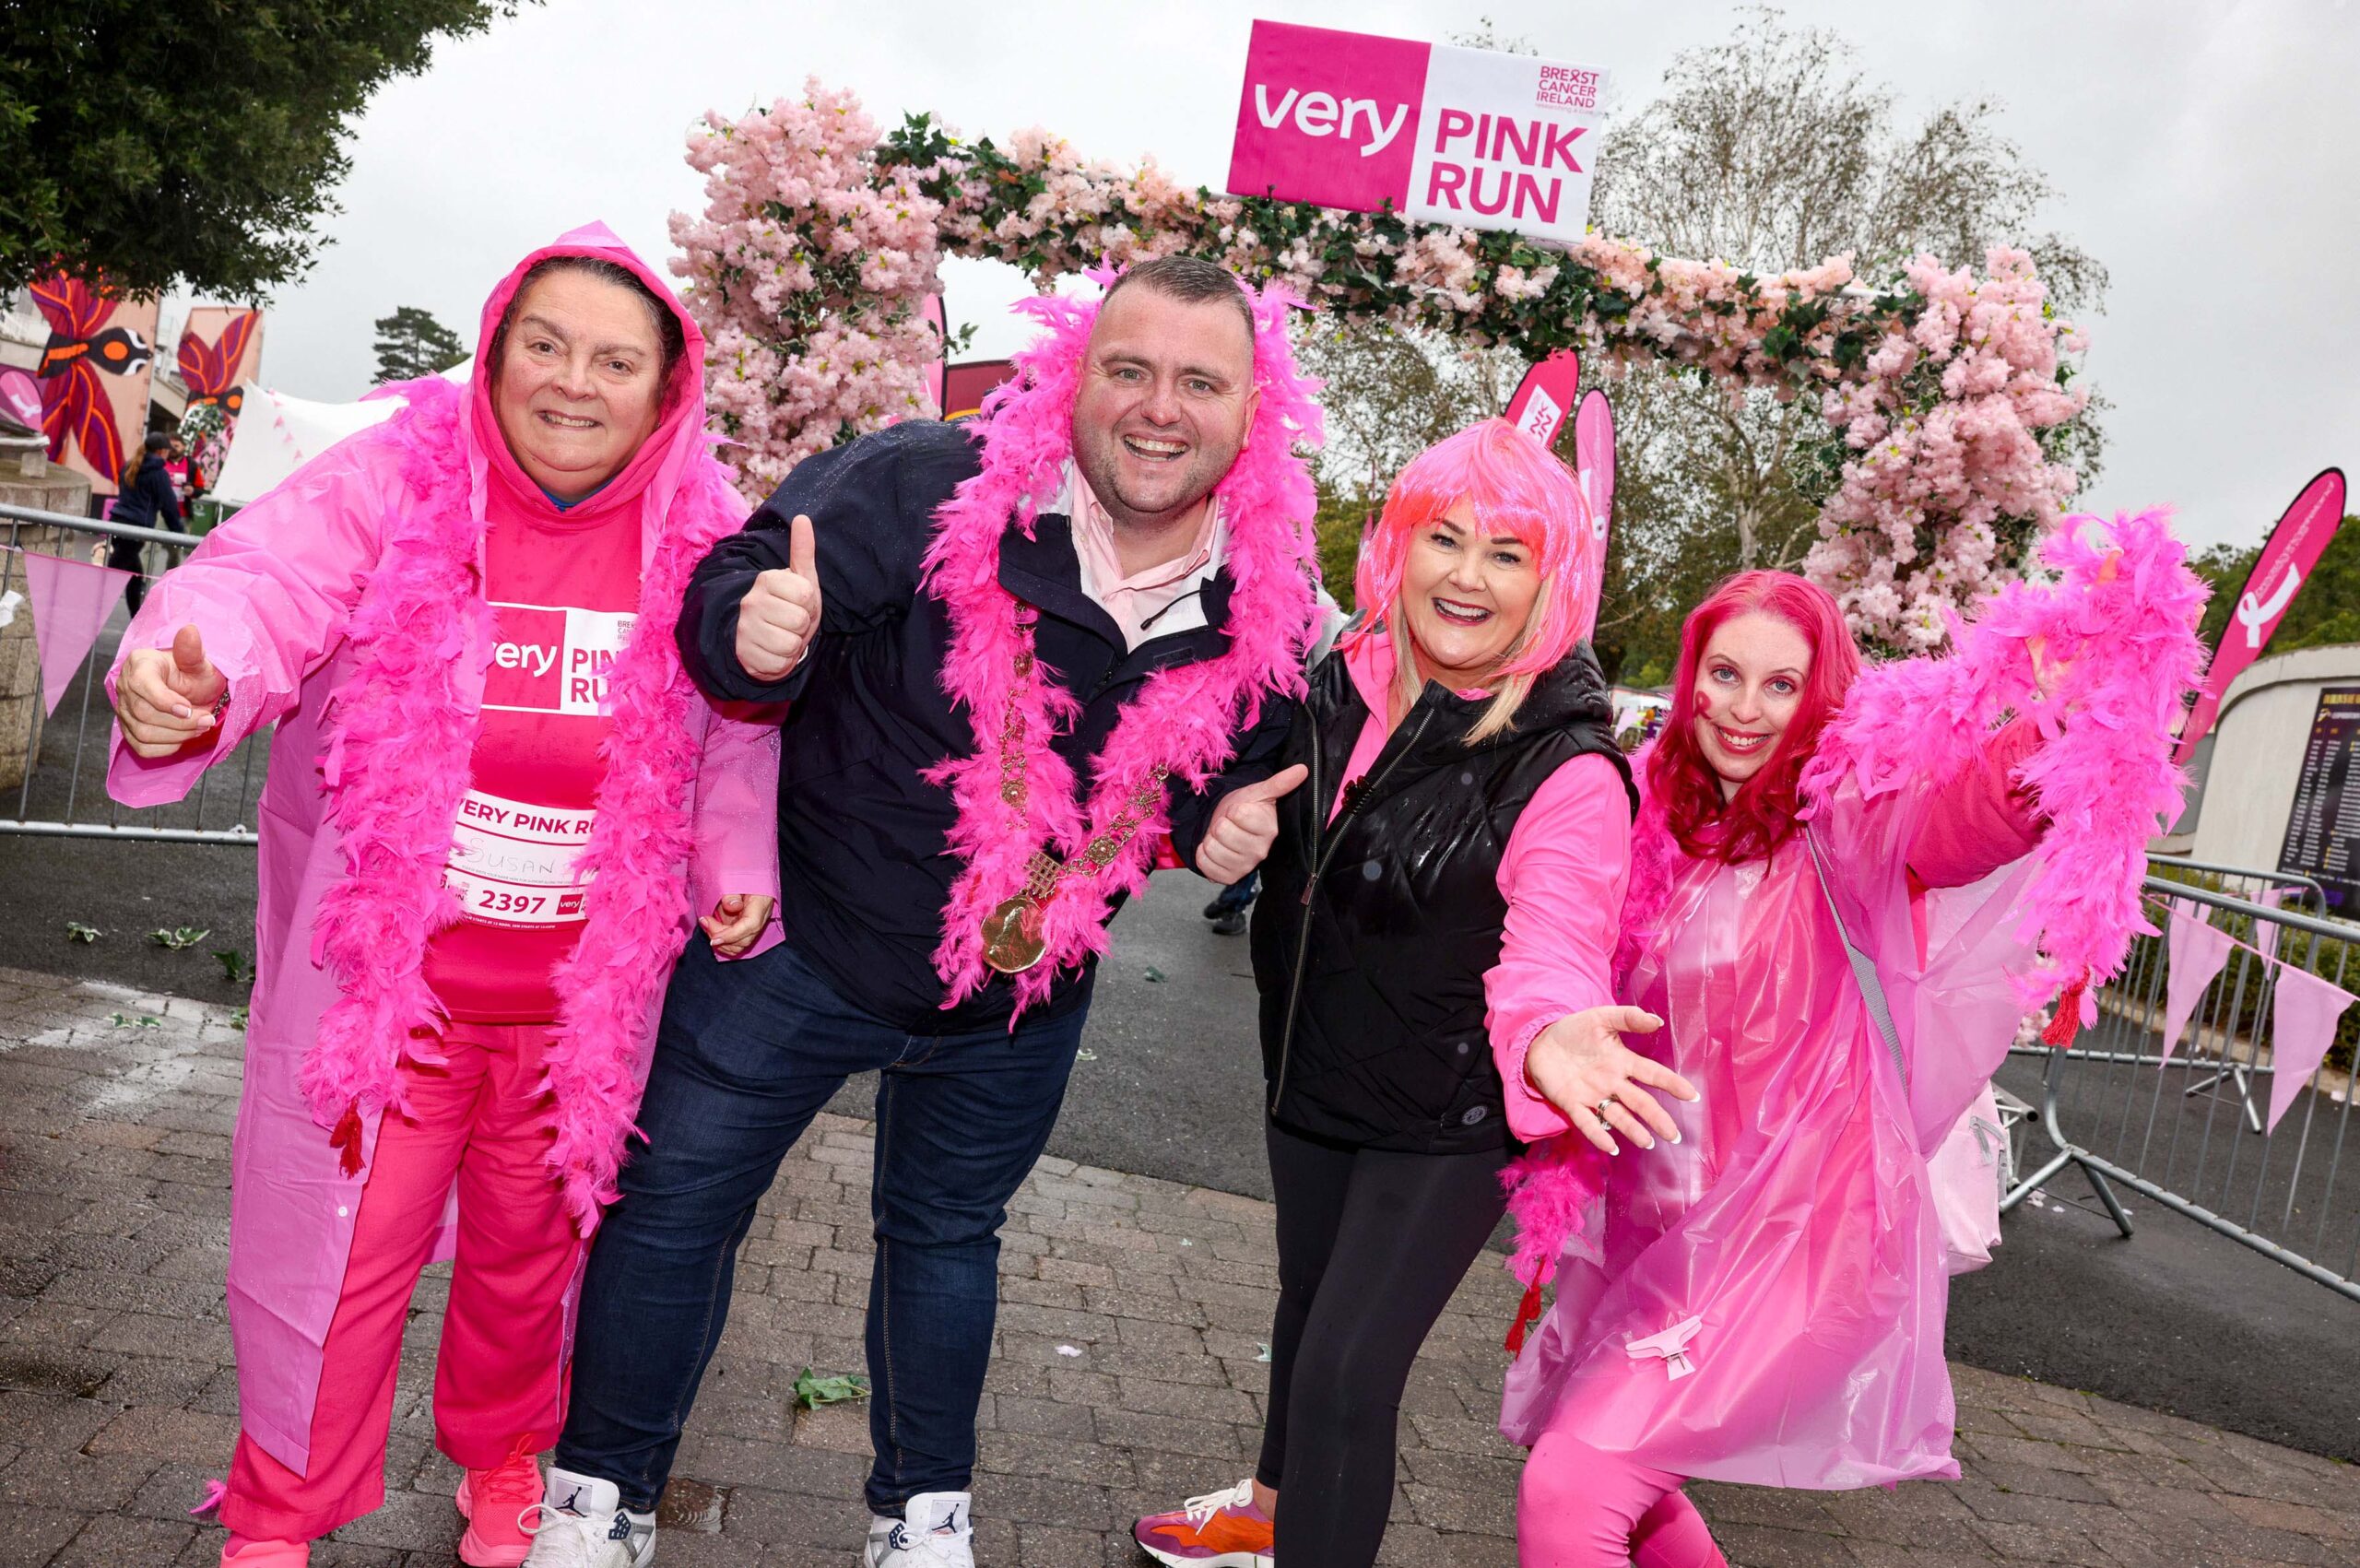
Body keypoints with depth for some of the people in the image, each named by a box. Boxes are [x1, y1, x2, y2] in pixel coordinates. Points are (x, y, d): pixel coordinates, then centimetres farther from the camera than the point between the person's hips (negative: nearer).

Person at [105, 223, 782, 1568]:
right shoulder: (393, 478, -9)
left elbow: (737, 723, 6)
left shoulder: (702, 532, -4)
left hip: (586, 994, 2)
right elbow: (263, 586, -23)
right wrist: (184, 677, -44)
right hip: (385, 973, -2)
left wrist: (740, 863, -6)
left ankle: (503, 1452, 49)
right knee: (336, 1251, 9)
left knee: (530, 1249, 20)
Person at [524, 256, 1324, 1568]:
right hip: (806, 934, -2)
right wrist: (756, 633, -43)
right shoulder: (936, 488, -23)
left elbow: (1247, 757, 8)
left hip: (1018, 1001, 3)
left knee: (947, 1235, 22)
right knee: (677, 1202, 9)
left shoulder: (1268, 598, -10)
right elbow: (744, 579, -20)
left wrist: (1222, 819, -14)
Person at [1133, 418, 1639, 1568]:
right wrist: (1223, 834, -11)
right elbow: (1281, 846, 11)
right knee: (1307, 1300, 27)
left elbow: (1547, 958, -26)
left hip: (1445, 1126, -6)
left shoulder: (1570, 769, -24)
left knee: (1346, 1373, -5)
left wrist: (1549, 1035, -49)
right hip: (1311, 1076, 7)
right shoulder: (1338, 687, -6)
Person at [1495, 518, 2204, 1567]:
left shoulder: (1844, 817, -12)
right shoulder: (1659, 830, 4)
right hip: (1663, 1231, 6)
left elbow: (1960, 819, -33)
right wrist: (1547, 1048, -22)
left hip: (1804, 1234, -6)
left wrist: (2052, 721, -53)